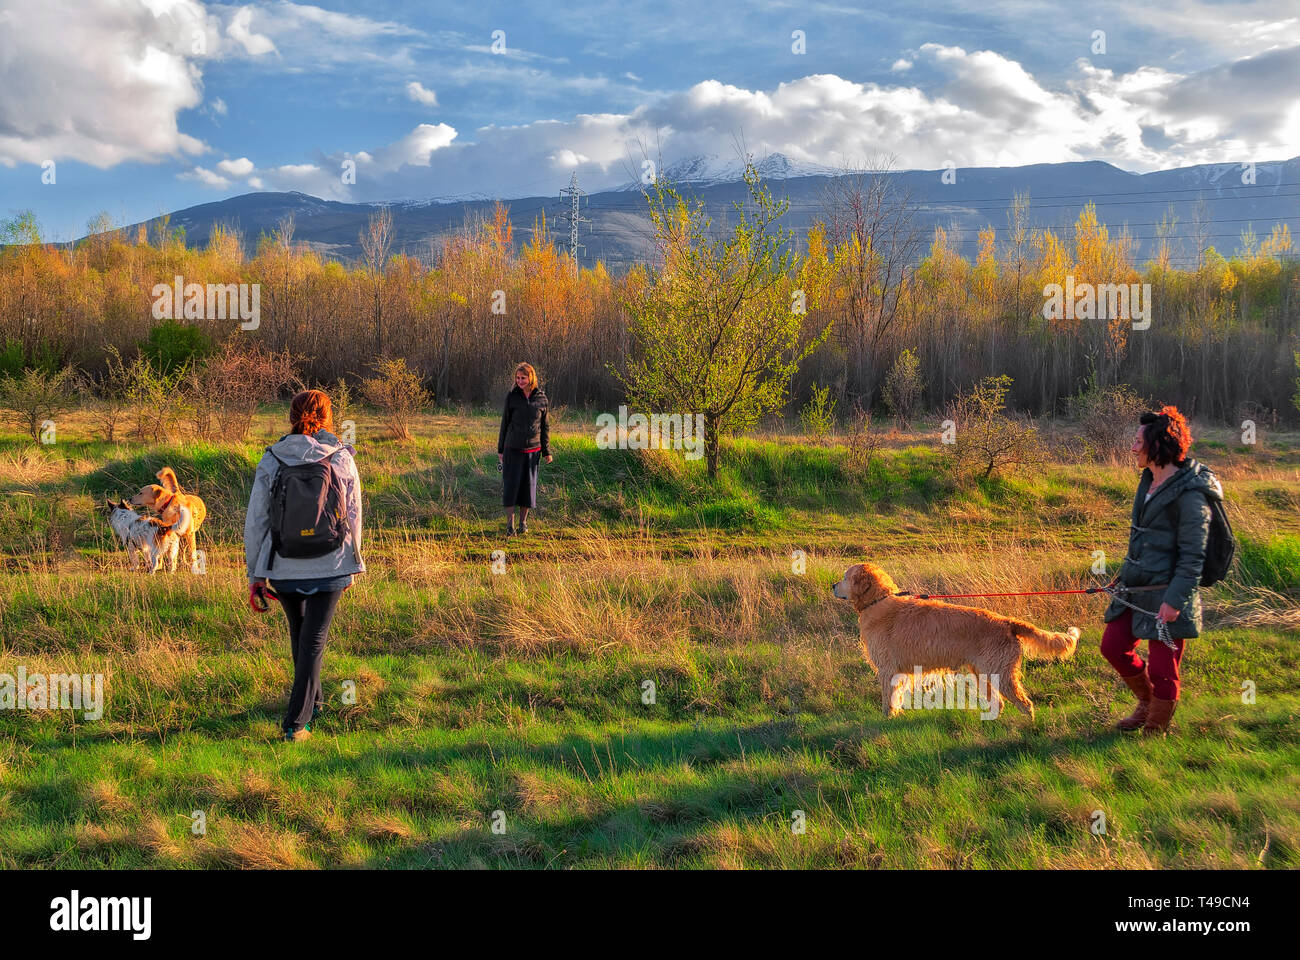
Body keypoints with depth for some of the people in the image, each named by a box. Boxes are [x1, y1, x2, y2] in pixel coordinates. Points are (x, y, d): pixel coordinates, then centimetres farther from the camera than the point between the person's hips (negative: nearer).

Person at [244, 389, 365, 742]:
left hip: (283, 569, 2)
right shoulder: (342, 460, -4)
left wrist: (255, 575, 5)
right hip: (330, 567, -2)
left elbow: (256, 521, -3)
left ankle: (313, 702, 41)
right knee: (313, 640, 5)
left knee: (299, 631, 24)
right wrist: (353, 562, 17)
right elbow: (353, 517, 3)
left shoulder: (270, 462, -3)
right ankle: (296, 723, -2)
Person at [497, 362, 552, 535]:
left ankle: (523, 522, 17)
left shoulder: (541, 398, 2)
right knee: (510, 484, -5)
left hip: (532, 449, 1)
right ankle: (510, 523, 0)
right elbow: (505, 423, 4)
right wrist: (500, 449, 5)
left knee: (529, 485, 5)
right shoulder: (512, 397, -1)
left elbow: (545, 426, 8)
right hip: (513, 448, -1)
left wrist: (547, 451, 7)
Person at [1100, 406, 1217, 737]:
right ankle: (1147, 703, 36)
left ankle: (1155, 730, 20)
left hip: (1166, 593, -9)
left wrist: (1175, 600, -22)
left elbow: (1193, 556, -19)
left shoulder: (1189, 495, -18)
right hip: (1136, 586, 9)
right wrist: (1125, 573, 23)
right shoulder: (1150, 481, 9)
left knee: (1162, 668, 1)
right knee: (1113, 646, 14)